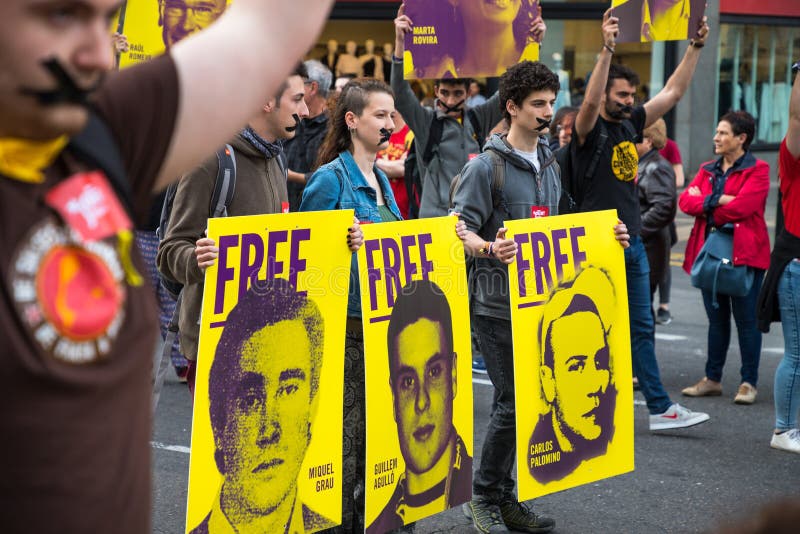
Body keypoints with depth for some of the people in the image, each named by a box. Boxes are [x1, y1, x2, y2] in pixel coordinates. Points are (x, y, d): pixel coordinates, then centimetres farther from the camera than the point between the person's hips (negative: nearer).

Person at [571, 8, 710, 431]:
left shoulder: (631, 124, 11)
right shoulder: (590, 130, -9)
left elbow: (673, 93, 12)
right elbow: (591, 100, -30)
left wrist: (696, 46, 5)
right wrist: (606, 50, -39)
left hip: (632, 244, 7)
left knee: (641, 328, 9)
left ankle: (660, 409, 12)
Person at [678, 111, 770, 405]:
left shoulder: (757, 170, -5)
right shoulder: (708, 170, 15)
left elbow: (742, 206, -20)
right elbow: (685, 200, 0)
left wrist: (704, 204, -7)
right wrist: (716, 200, -16)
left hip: (744, 254, -6)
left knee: (746, 319, -1)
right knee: (716, 318, 13)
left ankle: (749, 383, 6)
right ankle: (712, 379, 20)